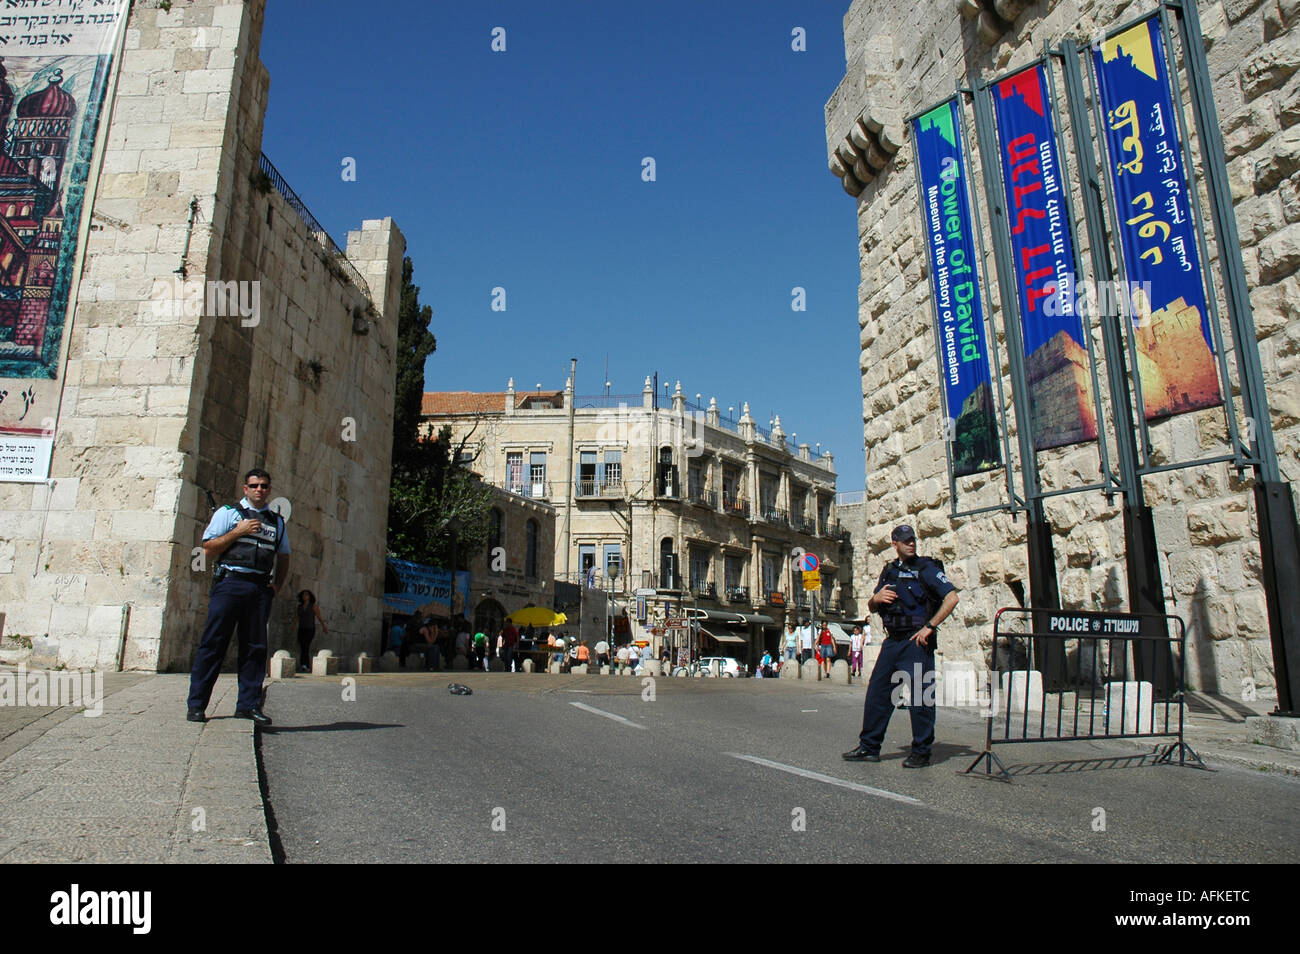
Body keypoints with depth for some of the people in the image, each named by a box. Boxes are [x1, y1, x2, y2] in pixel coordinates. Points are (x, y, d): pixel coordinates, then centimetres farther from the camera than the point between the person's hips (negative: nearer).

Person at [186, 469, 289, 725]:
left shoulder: (277, 522, 20)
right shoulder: (228, 513, 9)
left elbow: (283, 558, 24)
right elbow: (209, 550, 3)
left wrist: (276, 586, 9)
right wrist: (237, 532, -7)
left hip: (261, 588, 3)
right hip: (230, 583, -3)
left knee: (255, 647, 2)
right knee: (213, 643, -3)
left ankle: (248, 704, 7)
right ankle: (196, 705, 4)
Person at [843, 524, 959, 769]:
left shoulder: (926, 568, -3)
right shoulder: (889, 571, 15)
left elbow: (952, 598, -14)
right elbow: (872, 608, 21)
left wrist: (929, 627, -17)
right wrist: (876, 598, -3)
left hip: (917, 641, -6)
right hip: (892, 641, 6)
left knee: (920, 697, -1)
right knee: (876, 693, 7)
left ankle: (921, 753, 11)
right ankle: (869, 747, 16)